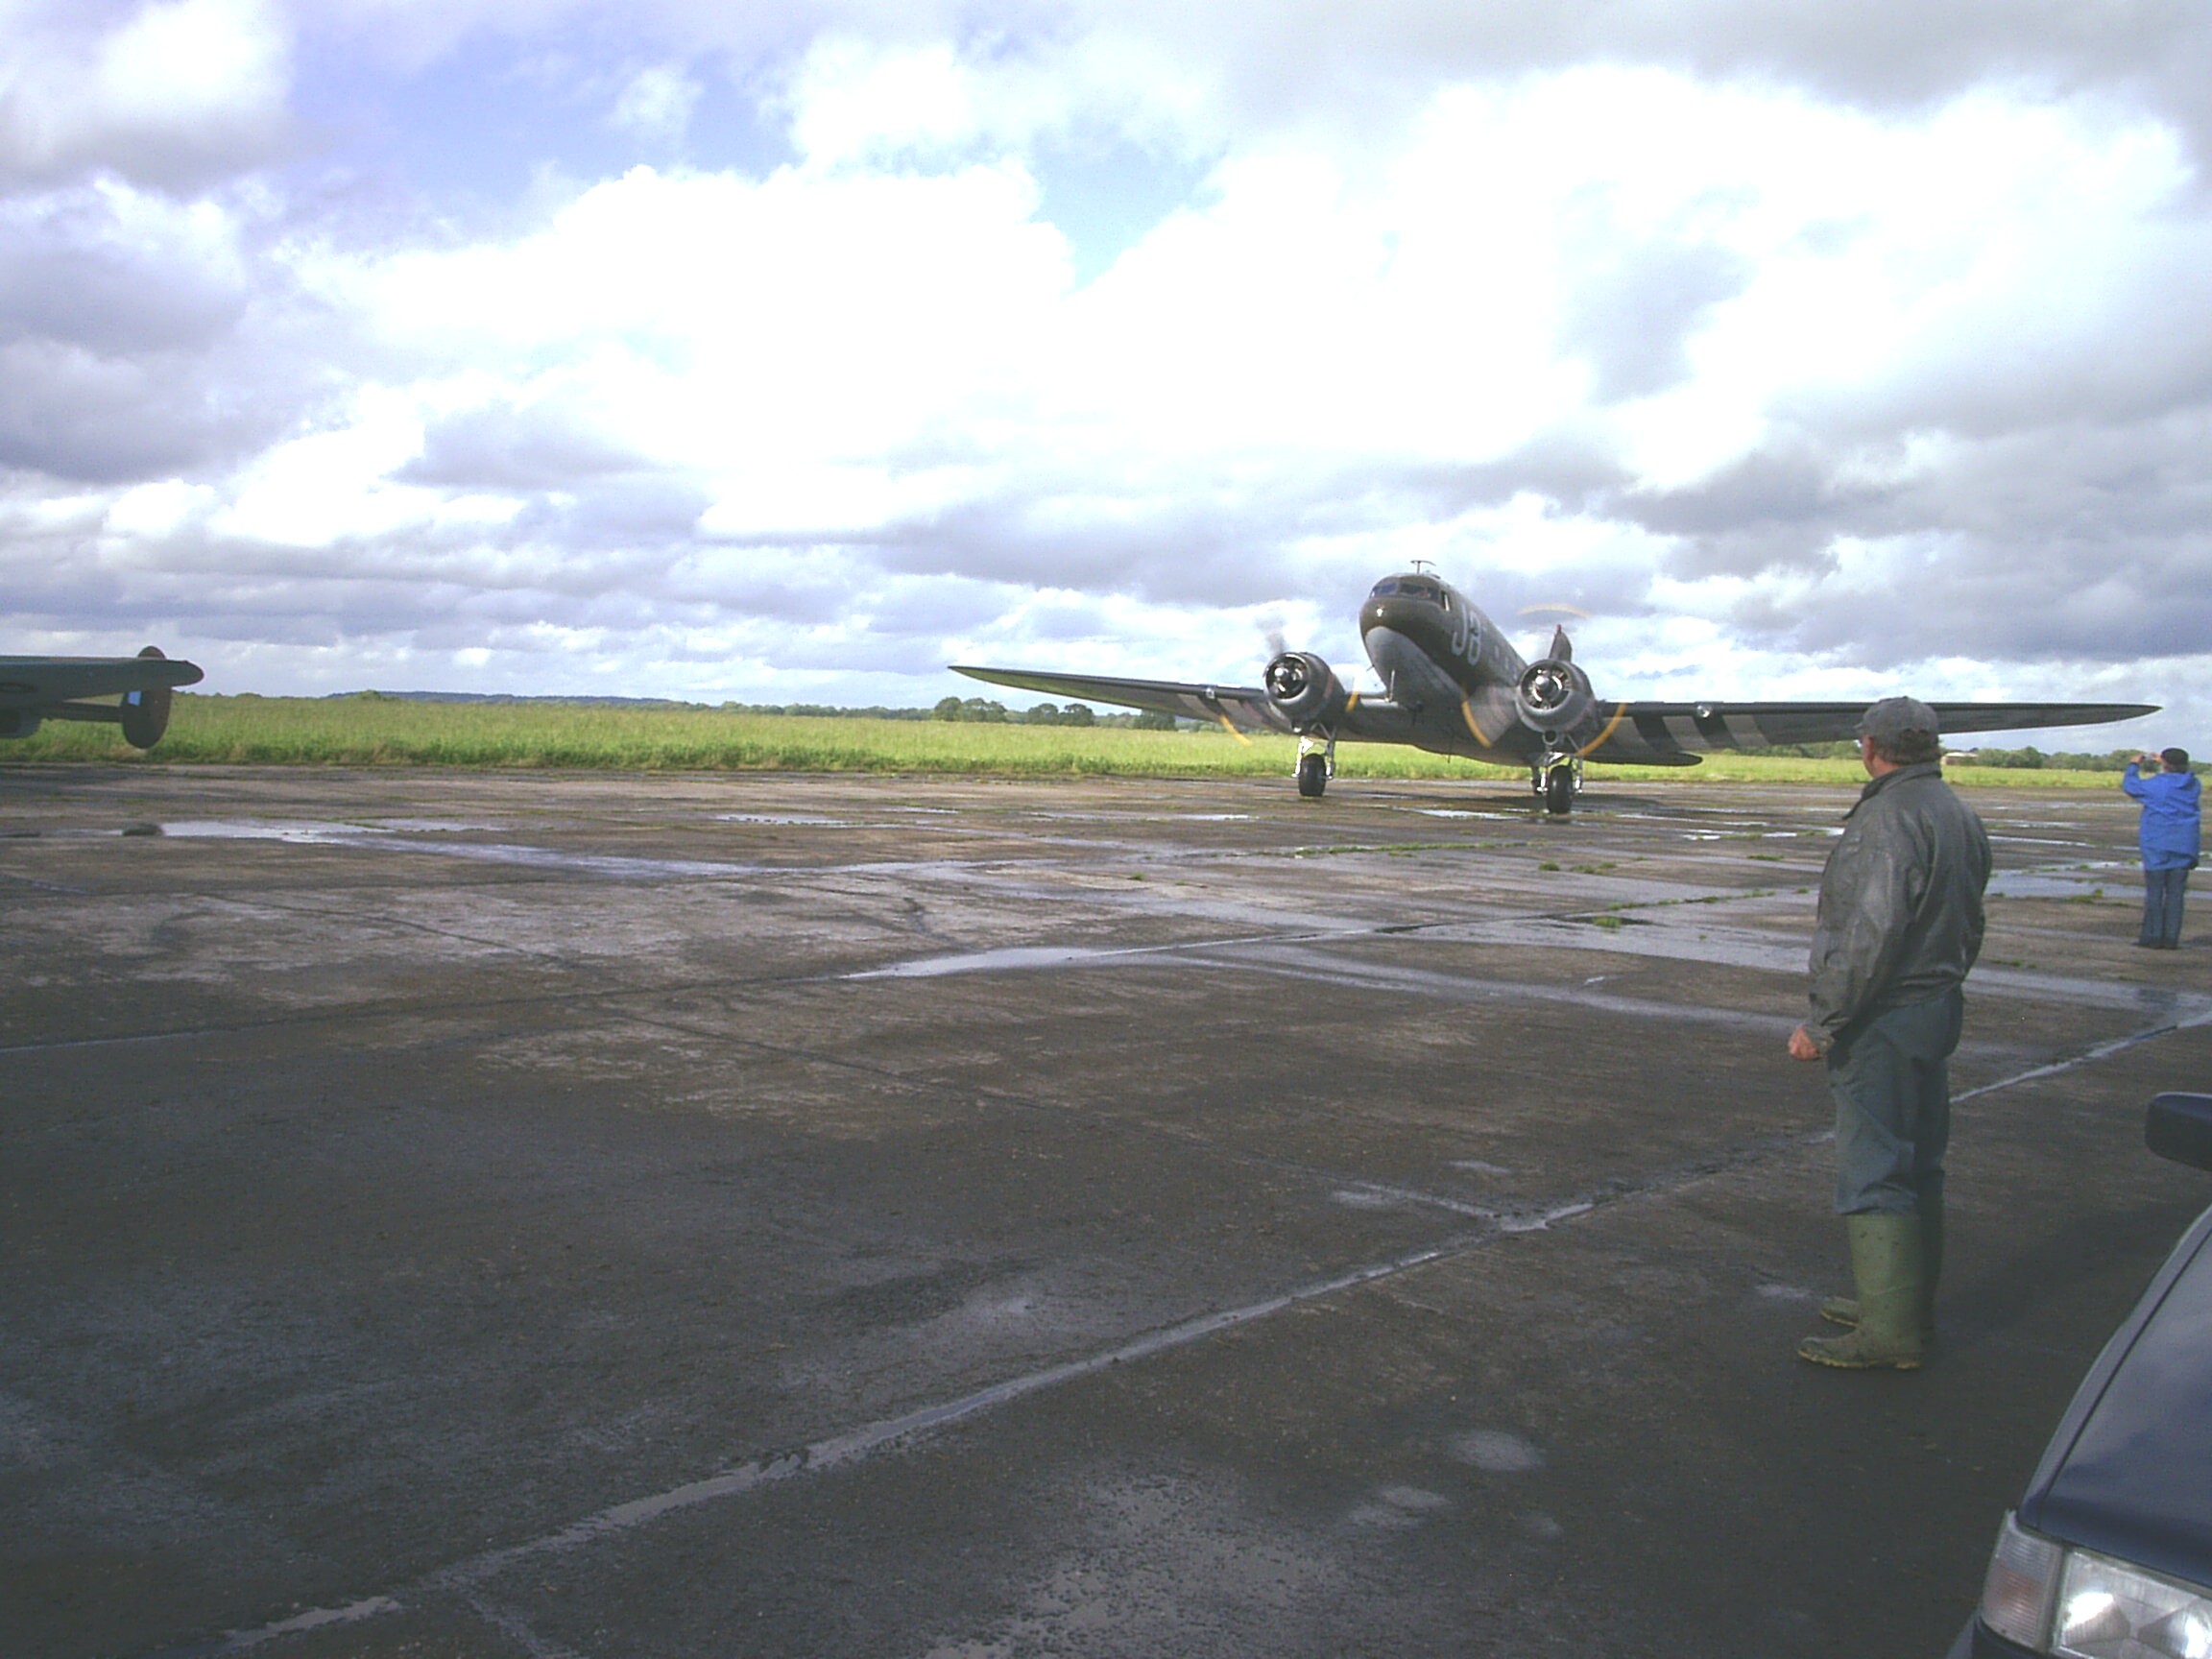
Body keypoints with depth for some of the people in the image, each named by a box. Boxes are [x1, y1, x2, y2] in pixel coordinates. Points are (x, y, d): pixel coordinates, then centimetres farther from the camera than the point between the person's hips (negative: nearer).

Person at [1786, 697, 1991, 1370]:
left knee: (1874, 1173, -5)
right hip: (1938, 1008, 10)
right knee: (1917, 1164, 17)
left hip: (1885, 1019, -10)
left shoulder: (1890, 818, -19)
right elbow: (1968, 926, 18)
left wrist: (1822, 1024, -20)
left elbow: (1870, 935, -25)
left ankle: (1890, 1330, -1)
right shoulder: (1960, 816, 13)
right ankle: (1910, 1306, 27)